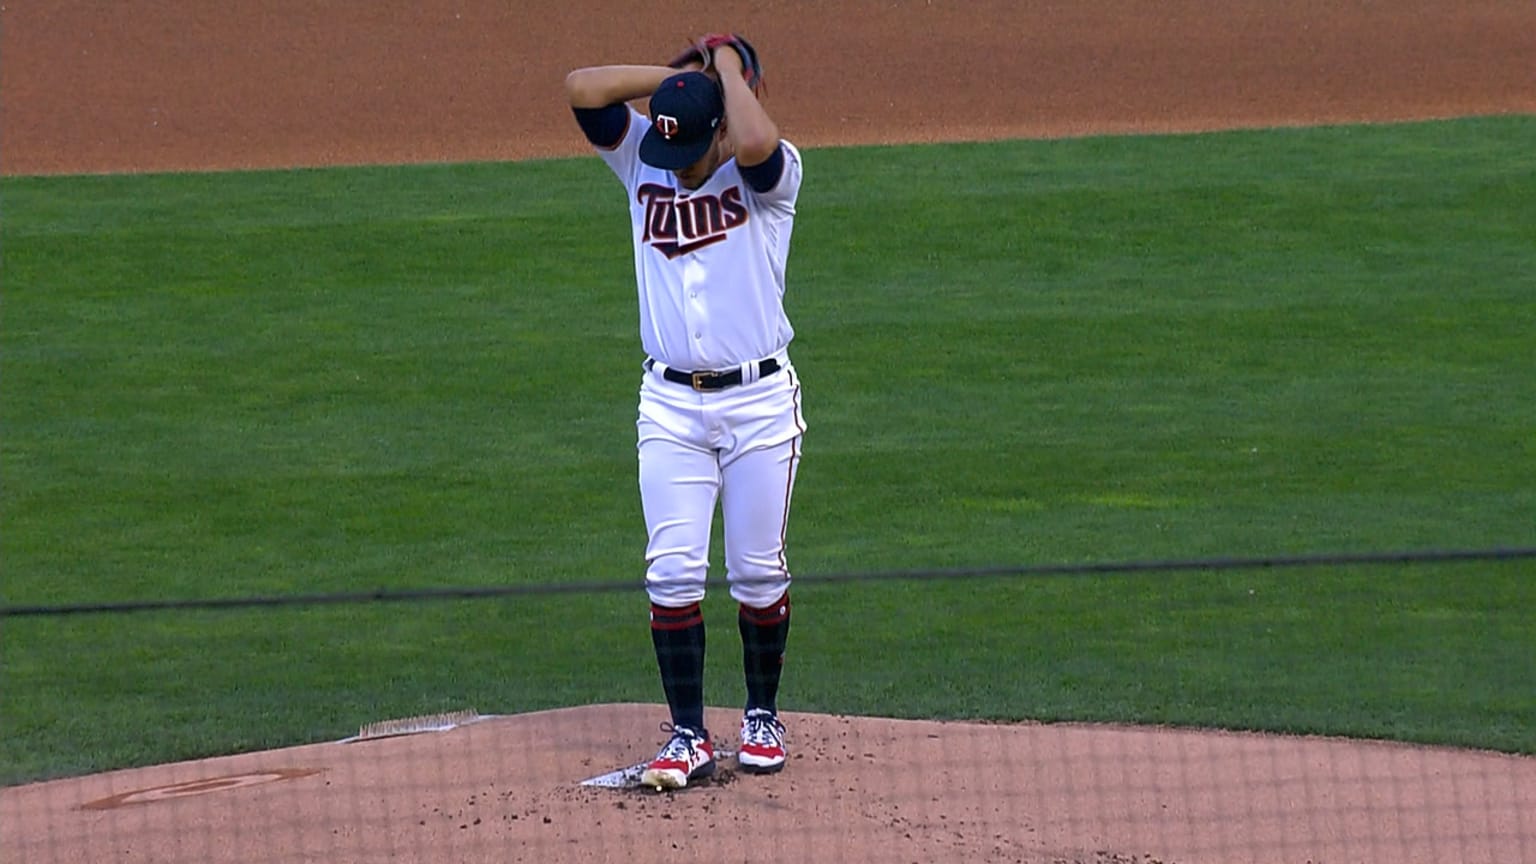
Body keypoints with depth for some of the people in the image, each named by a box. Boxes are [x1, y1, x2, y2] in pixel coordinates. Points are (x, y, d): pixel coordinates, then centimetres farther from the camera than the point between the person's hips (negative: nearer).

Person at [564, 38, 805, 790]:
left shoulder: (769, 174, -8)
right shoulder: (642, 157, 3)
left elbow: (755, 144, -32)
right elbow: (581, 88, -8)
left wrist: (727, 68, -16)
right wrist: (676, 74, -6)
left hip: (760, 400, -2)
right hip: (671, 404, 2)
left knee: (758, 572, 6)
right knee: (672, 573, -5)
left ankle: (762, 717, 23)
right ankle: (688, 737, -1)